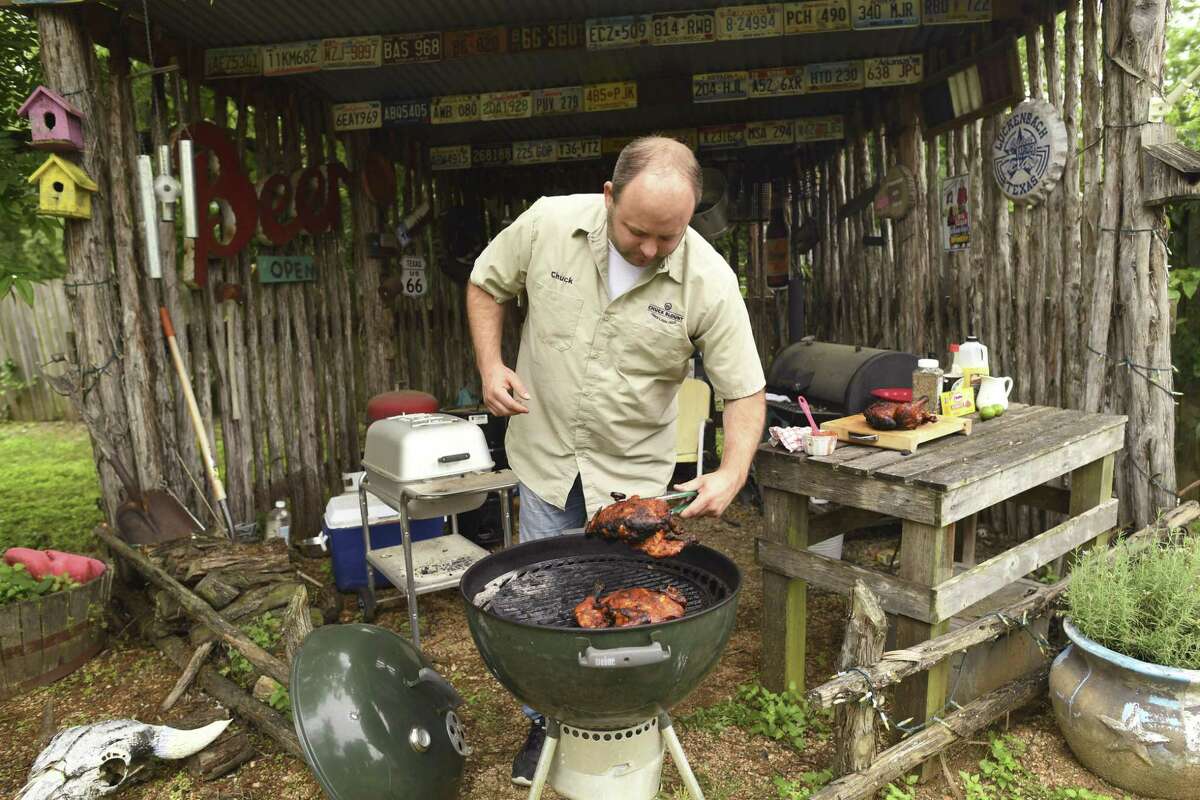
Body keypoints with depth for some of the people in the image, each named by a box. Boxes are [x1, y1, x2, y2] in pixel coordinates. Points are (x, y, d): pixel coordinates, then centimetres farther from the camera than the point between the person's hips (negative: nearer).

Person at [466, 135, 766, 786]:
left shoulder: (710, 282, -20)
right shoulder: (548, 223, -15)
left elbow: (744, 391, -14)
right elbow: (486, 285, 2)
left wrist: (732, 473, -30)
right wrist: (490, 365, -11)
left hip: (634, 470, -1)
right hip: (545, 456, 2)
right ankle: (545, 723, 38)